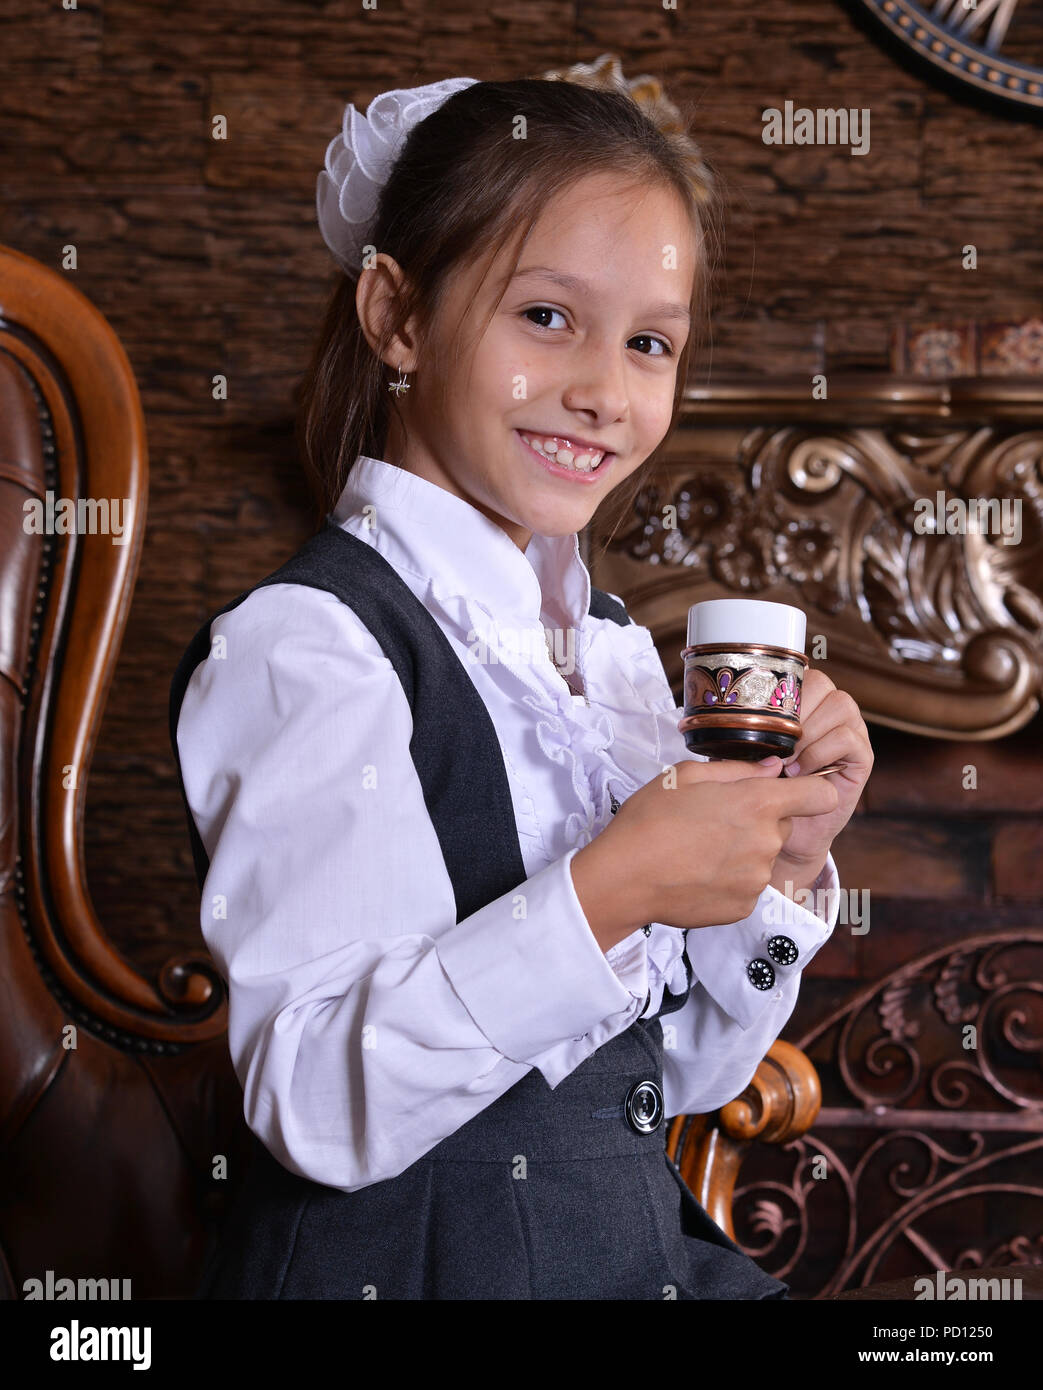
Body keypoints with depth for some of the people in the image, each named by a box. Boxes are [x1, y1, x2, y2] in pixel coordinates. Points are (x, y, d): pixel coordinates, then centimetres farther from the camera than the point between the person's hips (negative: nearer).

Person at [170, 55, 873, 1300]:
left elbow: (680, 1077, 10)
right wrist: (603, 895, -27)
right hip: (402, 1257, -5)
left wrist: (783, 859, -5)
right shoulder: (307, 646, -16)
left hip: (642, 1245, 6)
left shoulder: (614, 645, 6)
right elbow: (320, 1112, -21)